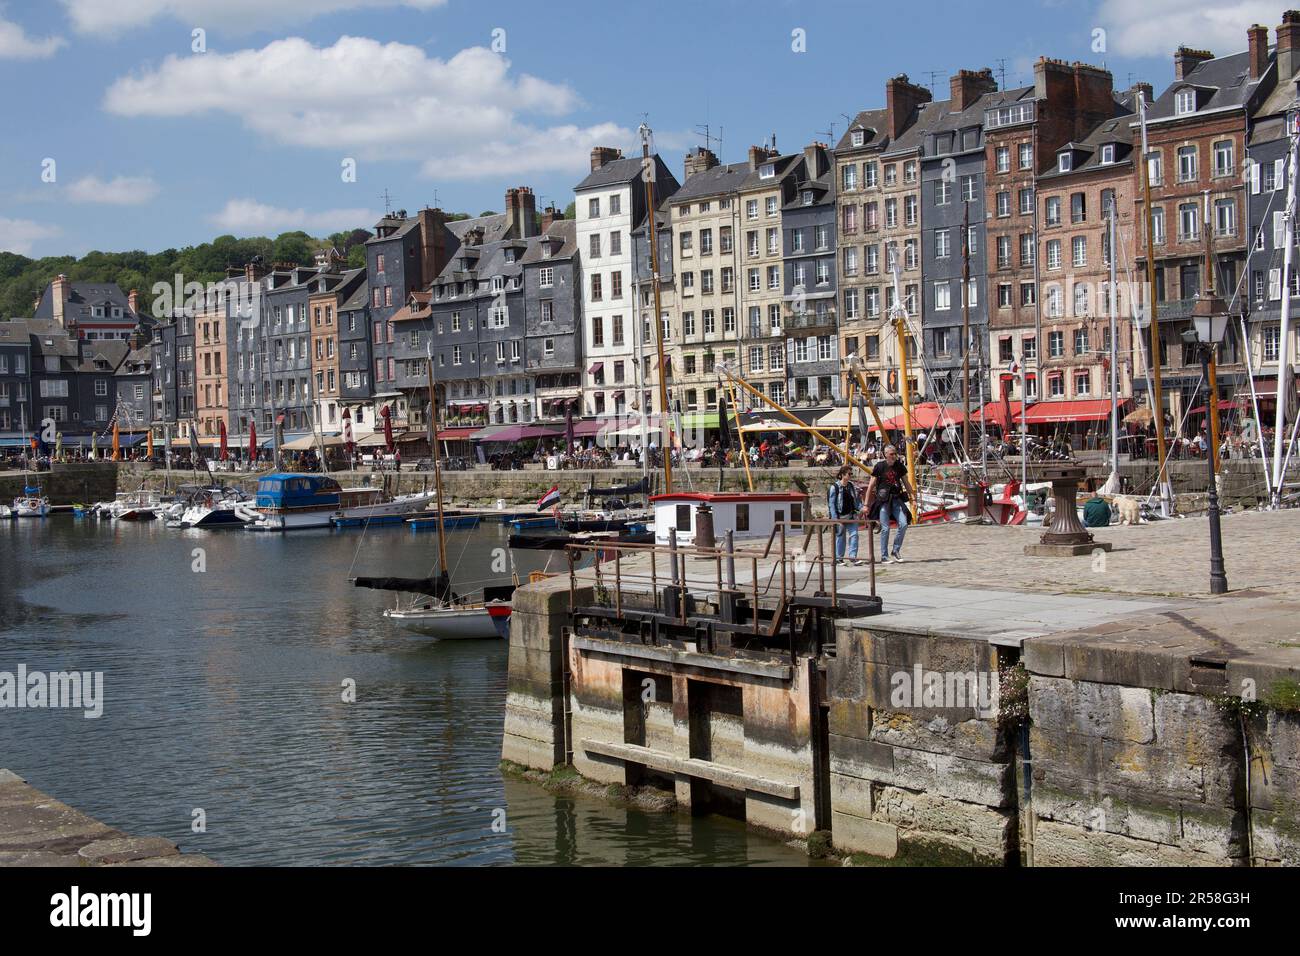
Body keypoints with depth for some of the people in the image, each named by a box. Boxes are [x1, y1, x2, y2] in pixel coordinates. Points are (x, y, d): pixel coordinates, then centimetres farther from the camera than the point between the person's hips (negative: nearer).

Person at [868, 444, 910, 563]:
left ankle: (896, 551, 8)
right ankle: (884, 557, 4)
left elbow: (906, 483, 16)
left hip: (896, 499, 3)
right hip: (883, 500, -3)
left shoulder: (900, 466, 6)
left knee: (903, 524, -9)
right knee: (885, 528, -5)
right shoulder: (880, 466, -5)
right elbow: (871, 486, -1)